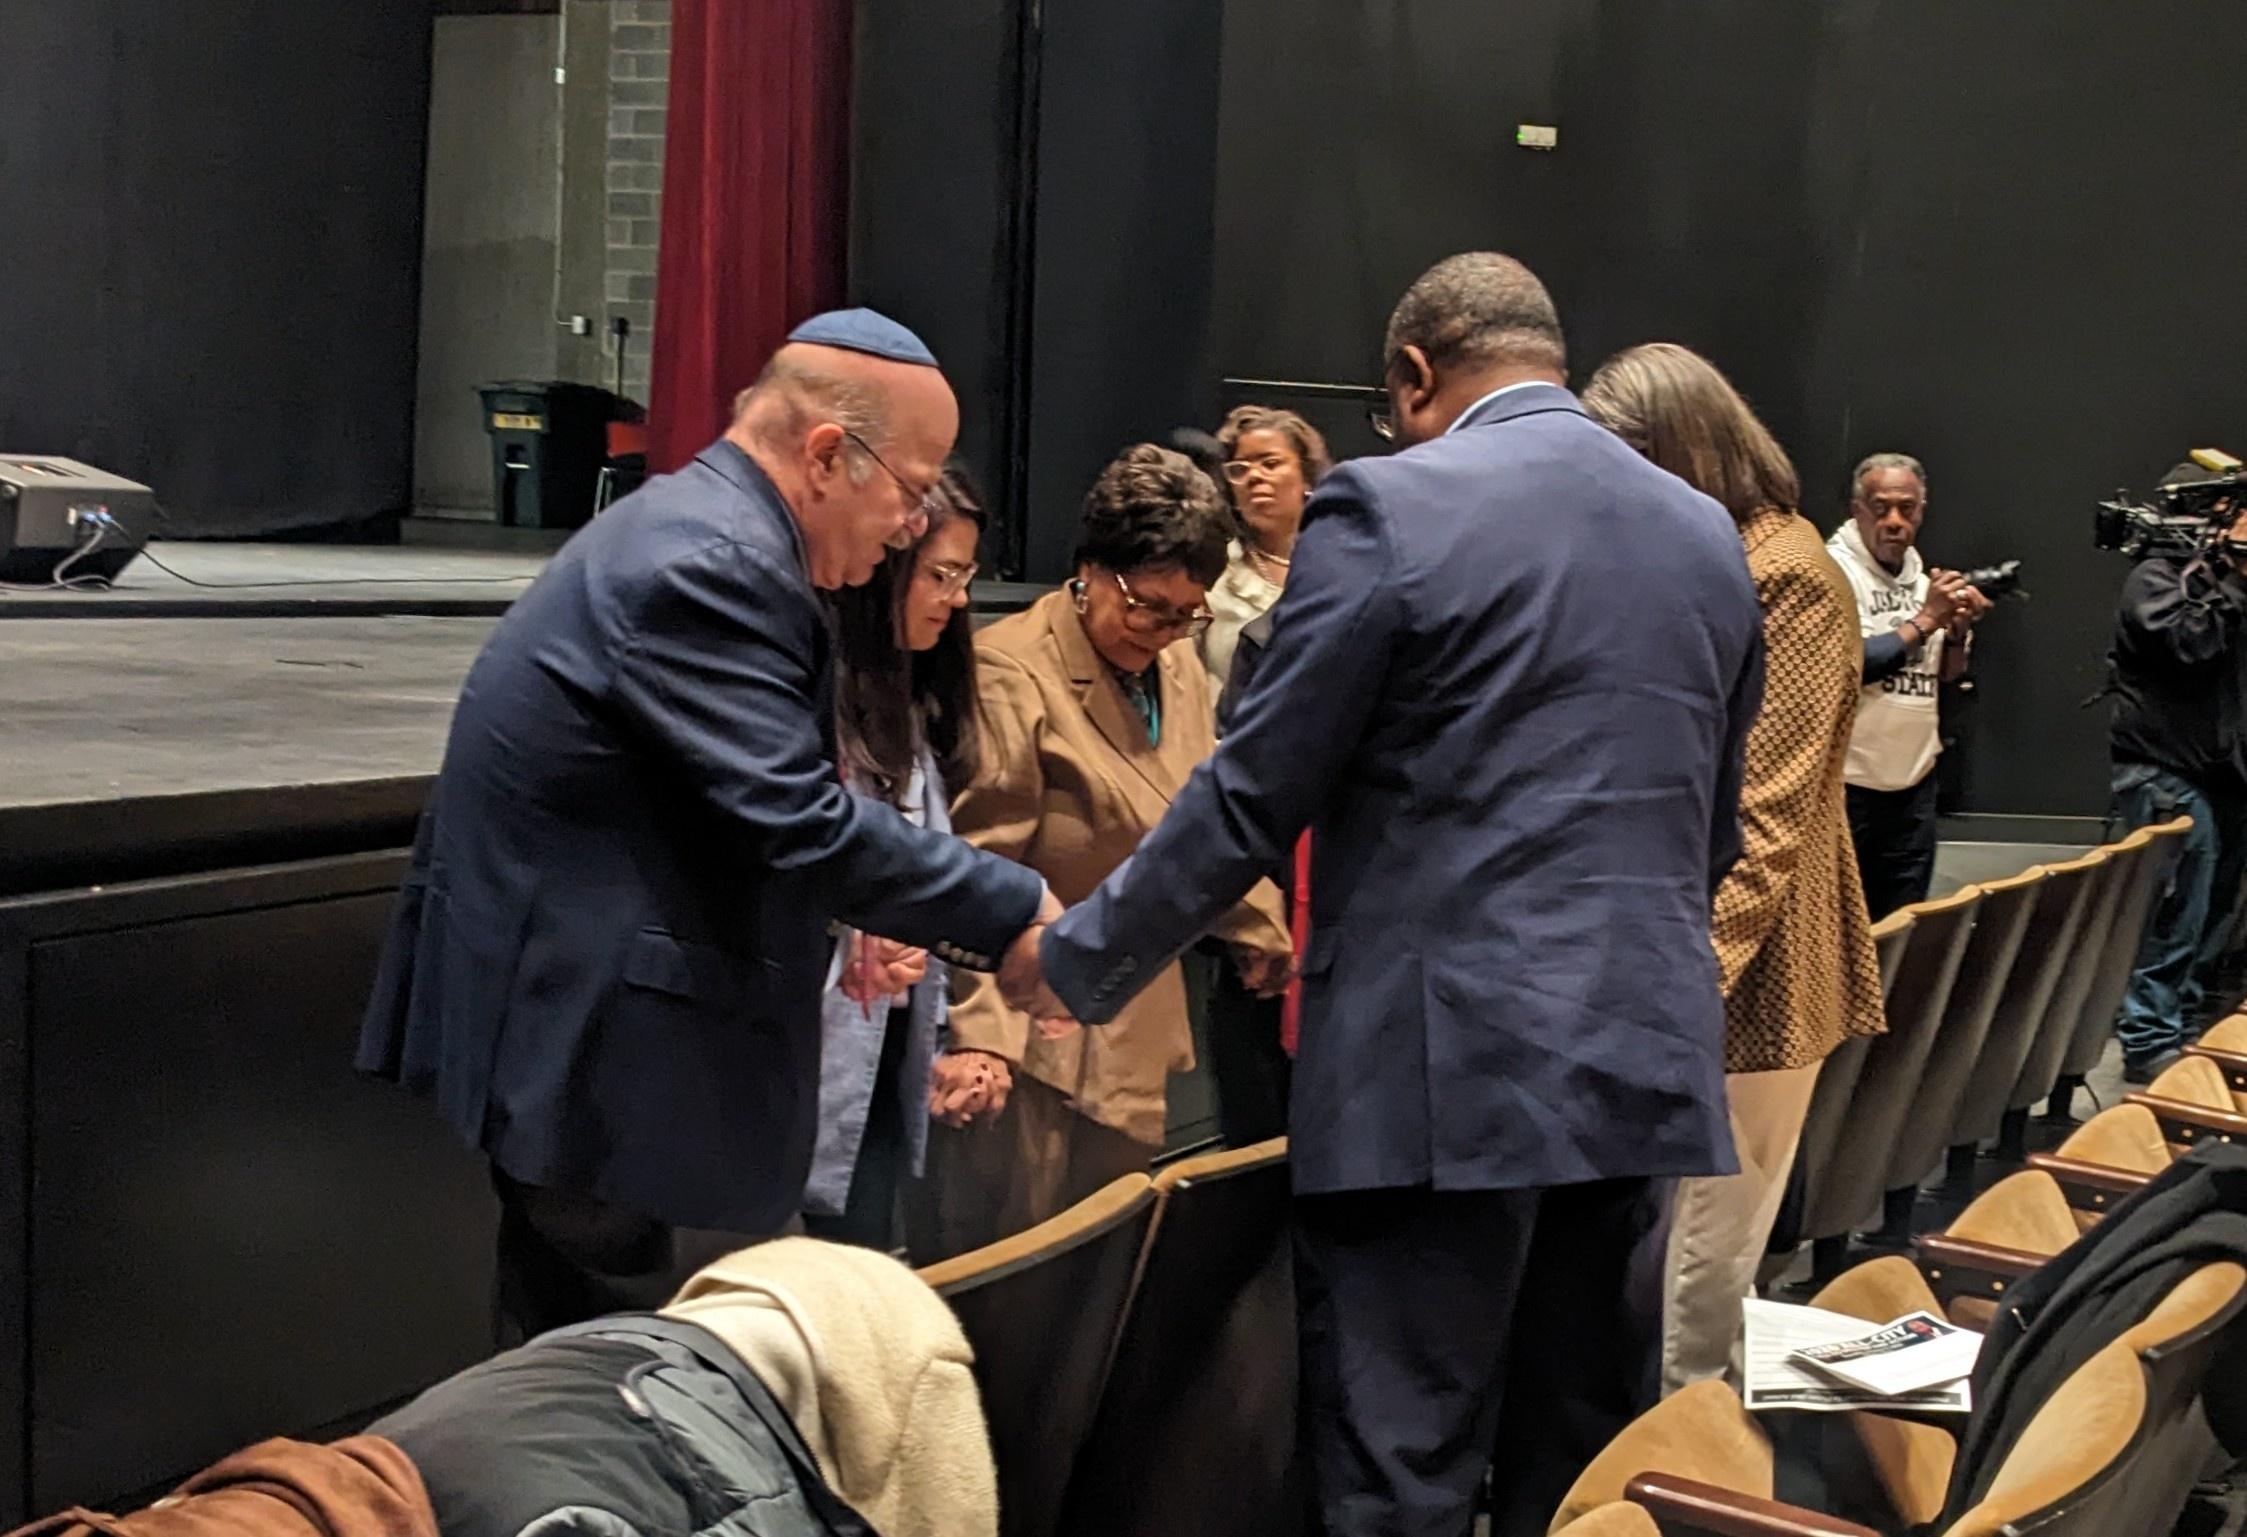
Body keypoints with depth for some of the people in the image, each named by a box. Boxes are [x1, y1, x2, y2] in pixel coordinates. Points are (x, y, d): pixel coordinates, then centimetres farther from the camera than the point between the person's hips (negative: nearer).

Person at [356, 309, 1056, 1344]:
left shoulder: (687, 526, 13)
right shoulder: (713, 562, -20)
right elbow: (796, 818, -25)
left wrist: (850, 909, 13)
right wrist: (1015, 915, -18)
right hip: (617, 1057, -11)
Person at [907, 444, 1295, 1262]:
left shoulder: (1178, 666, 7)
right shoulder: (1013, 671, -16)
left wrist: (1257, 923, 28)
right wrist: (981, 1032, -25)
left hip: (1137, 1035, 8)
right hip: (1036, 1035, -7)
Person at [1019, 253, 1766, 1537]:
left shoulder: (1388, 511, -8)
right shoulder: (1711, 538, 11)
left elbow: (1253, 797, -7)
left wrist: (1079, 962, 4)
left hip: (1440, 1069, -6)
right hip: (1646, 1063, 6)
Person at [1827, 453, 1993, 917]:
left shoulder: (1919, 575, 11)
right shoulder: (1834, 569, -11)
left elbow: (1945, 676, 16)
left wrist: (1958, 629, -3)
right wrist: (1925, 620, -17)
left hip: (1914, 780, 7)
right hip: (1847, 782, -7)